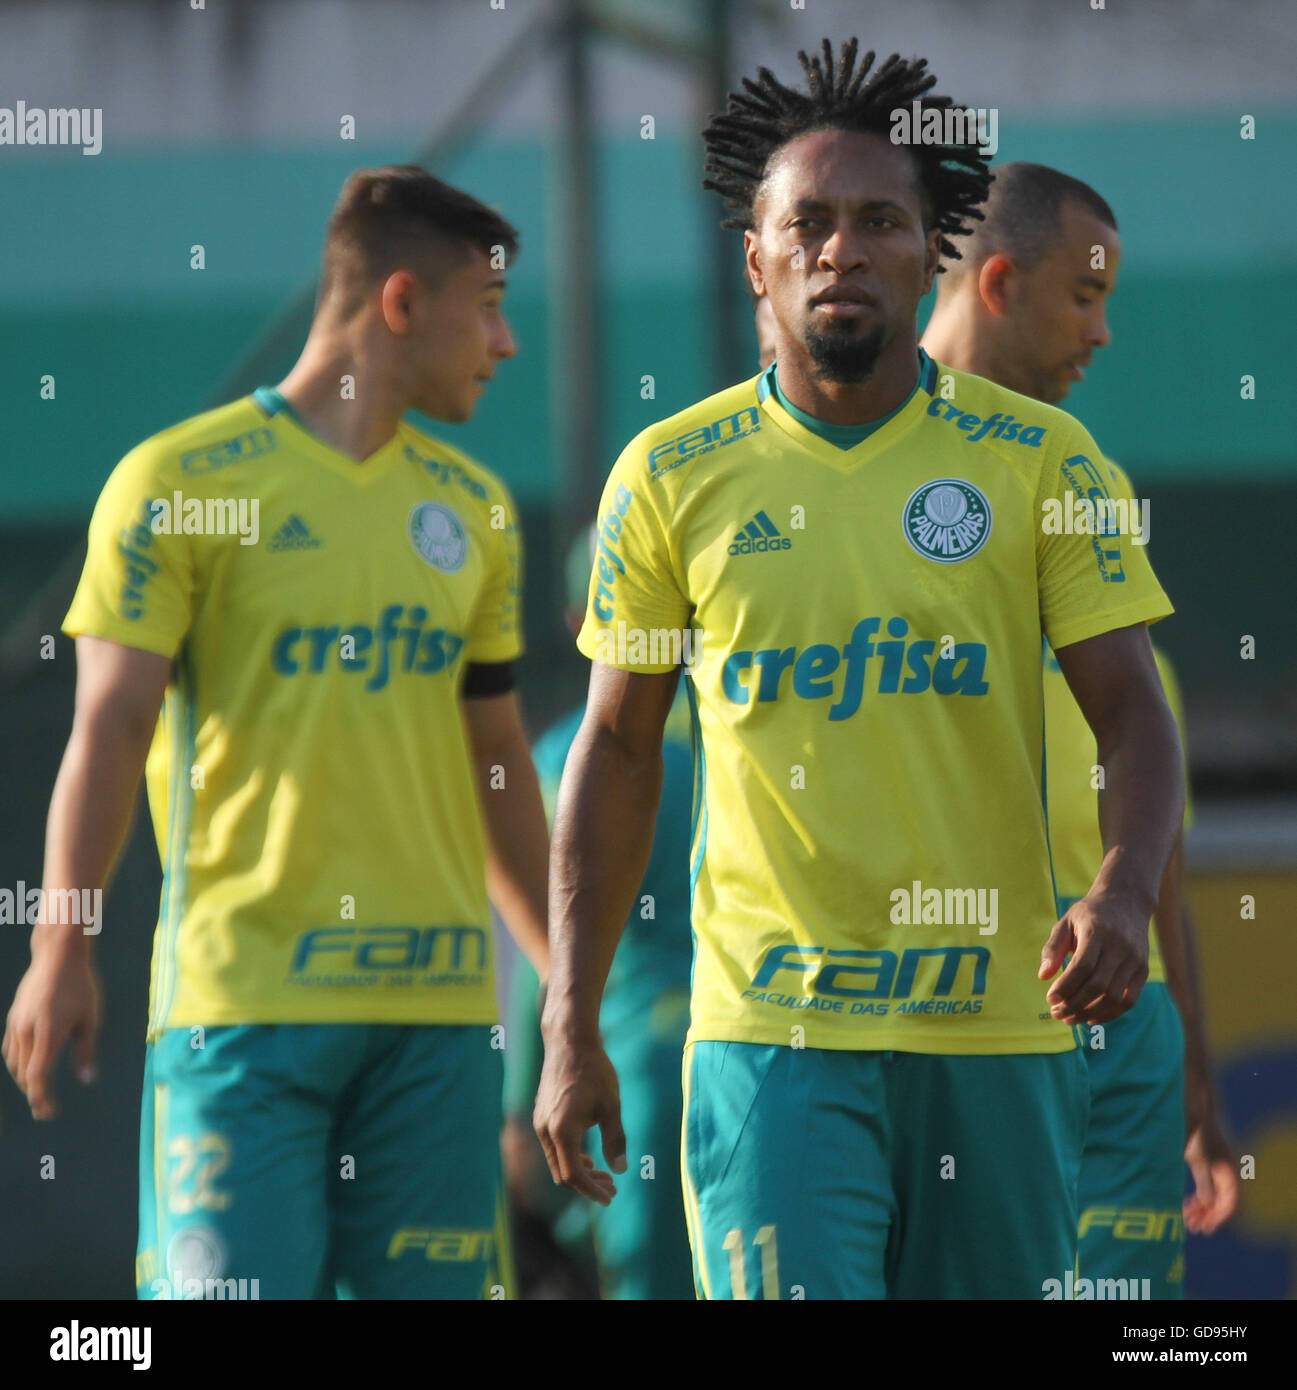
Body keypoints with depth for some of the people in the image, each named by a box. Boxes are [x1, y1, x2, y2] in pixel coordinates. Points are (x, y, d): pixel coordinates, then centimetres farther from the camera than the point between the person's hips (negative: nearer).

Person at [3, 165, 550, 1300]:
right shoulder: (178, 482, -2)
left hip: (438, 1000, 5)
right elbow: (111, 727, -6)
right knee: (235, 1289, -11)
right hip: (241, 987, -5)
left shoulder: (471, 508, 15)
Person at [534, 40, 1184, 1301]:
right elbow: (616, 748, 10)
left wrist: (1124, 893, -20)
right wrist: (570, 1027, 6)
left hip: (998, 1031, 1)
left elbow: (1132, 712, 1)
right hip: (769, 1030, -1)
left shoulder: (1038, 460, 2)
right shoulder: (671, 476, 4)